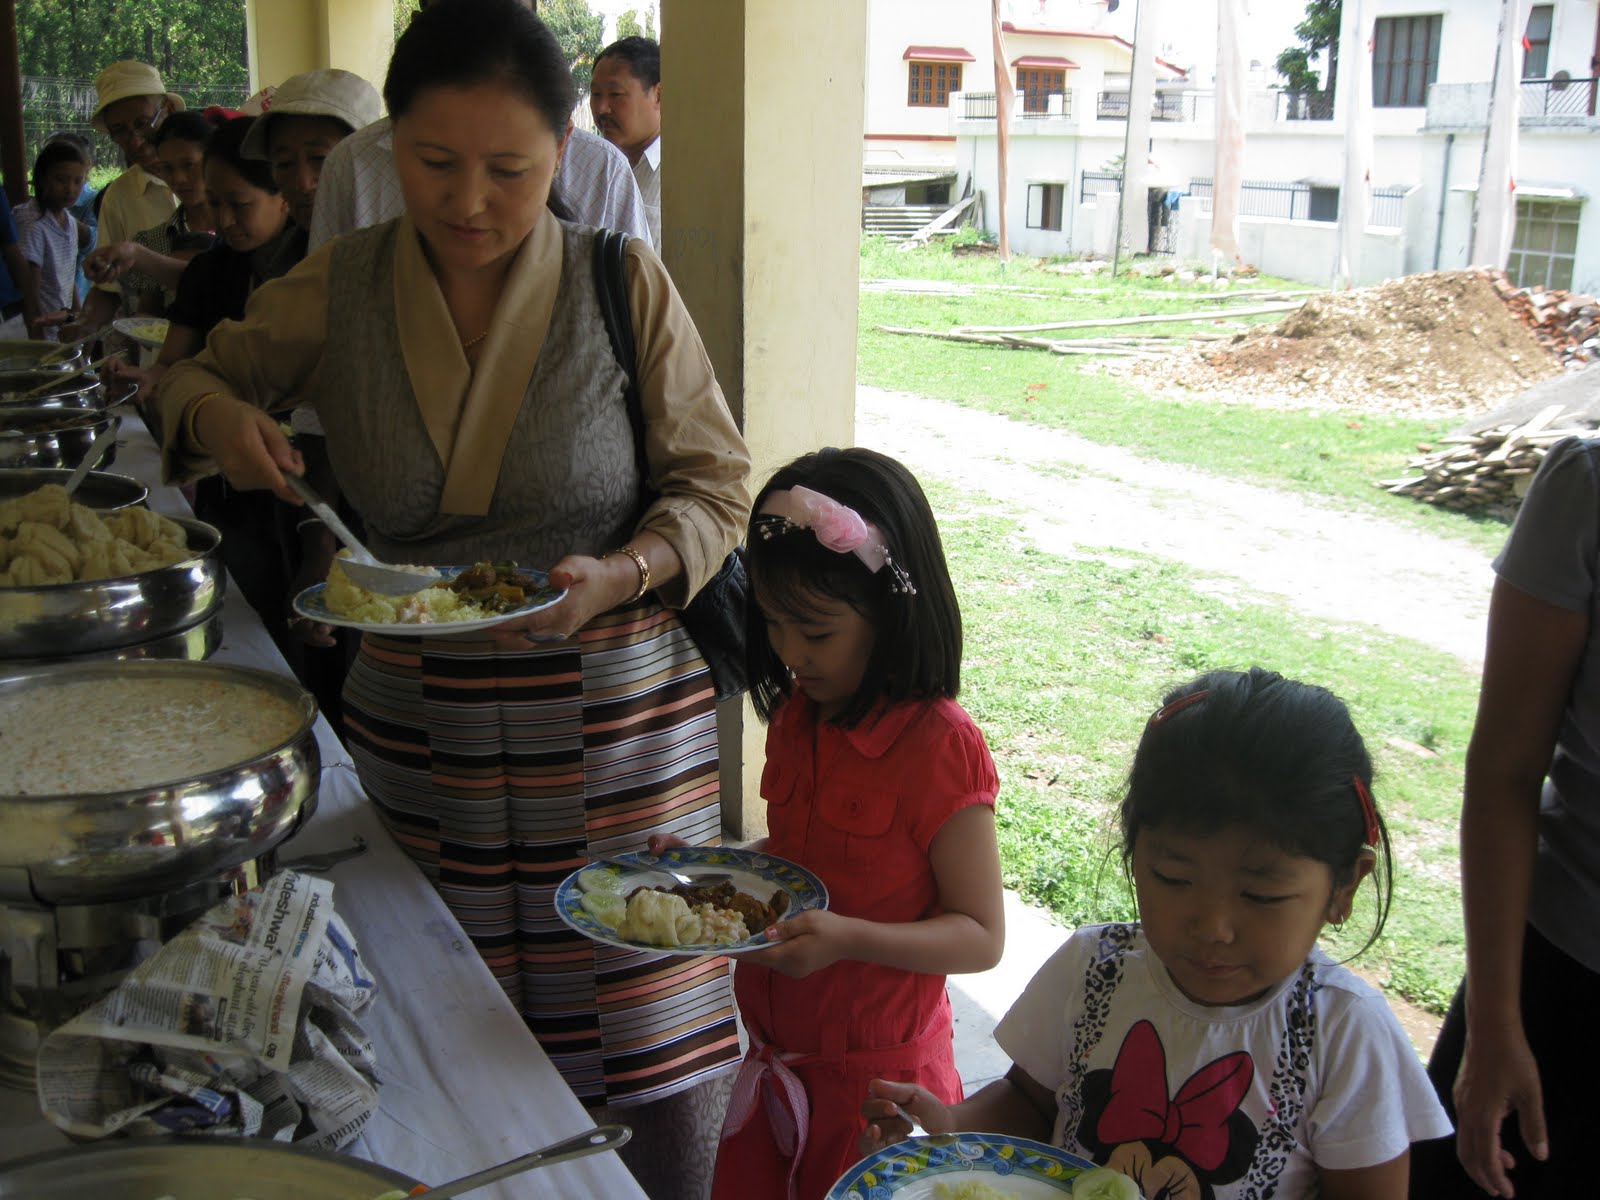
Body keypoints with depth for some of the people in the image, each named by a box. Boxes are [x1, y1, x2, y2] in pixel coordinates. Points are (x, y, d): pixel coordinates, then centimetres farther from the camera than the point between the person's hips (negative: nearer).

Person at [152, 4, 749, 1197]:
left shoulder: (624, 284, -5)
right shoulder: (337, 289, 1)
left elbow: (716, 481, 1)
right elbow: (200, 372, 18)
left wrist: (623, 575, -18)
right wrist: (216, 412, -6)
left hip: (615, 708, -2)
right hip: (420, 711, 2)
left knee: (657, 1025, 3)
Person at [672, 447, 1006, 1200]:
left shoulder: (939, 748, -21)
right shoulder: (798, 715, 1)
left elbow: (981, 935, -17)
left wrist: (848, 938, -30)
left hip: (876, 1077, -7)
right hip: (777, 1058, 7)